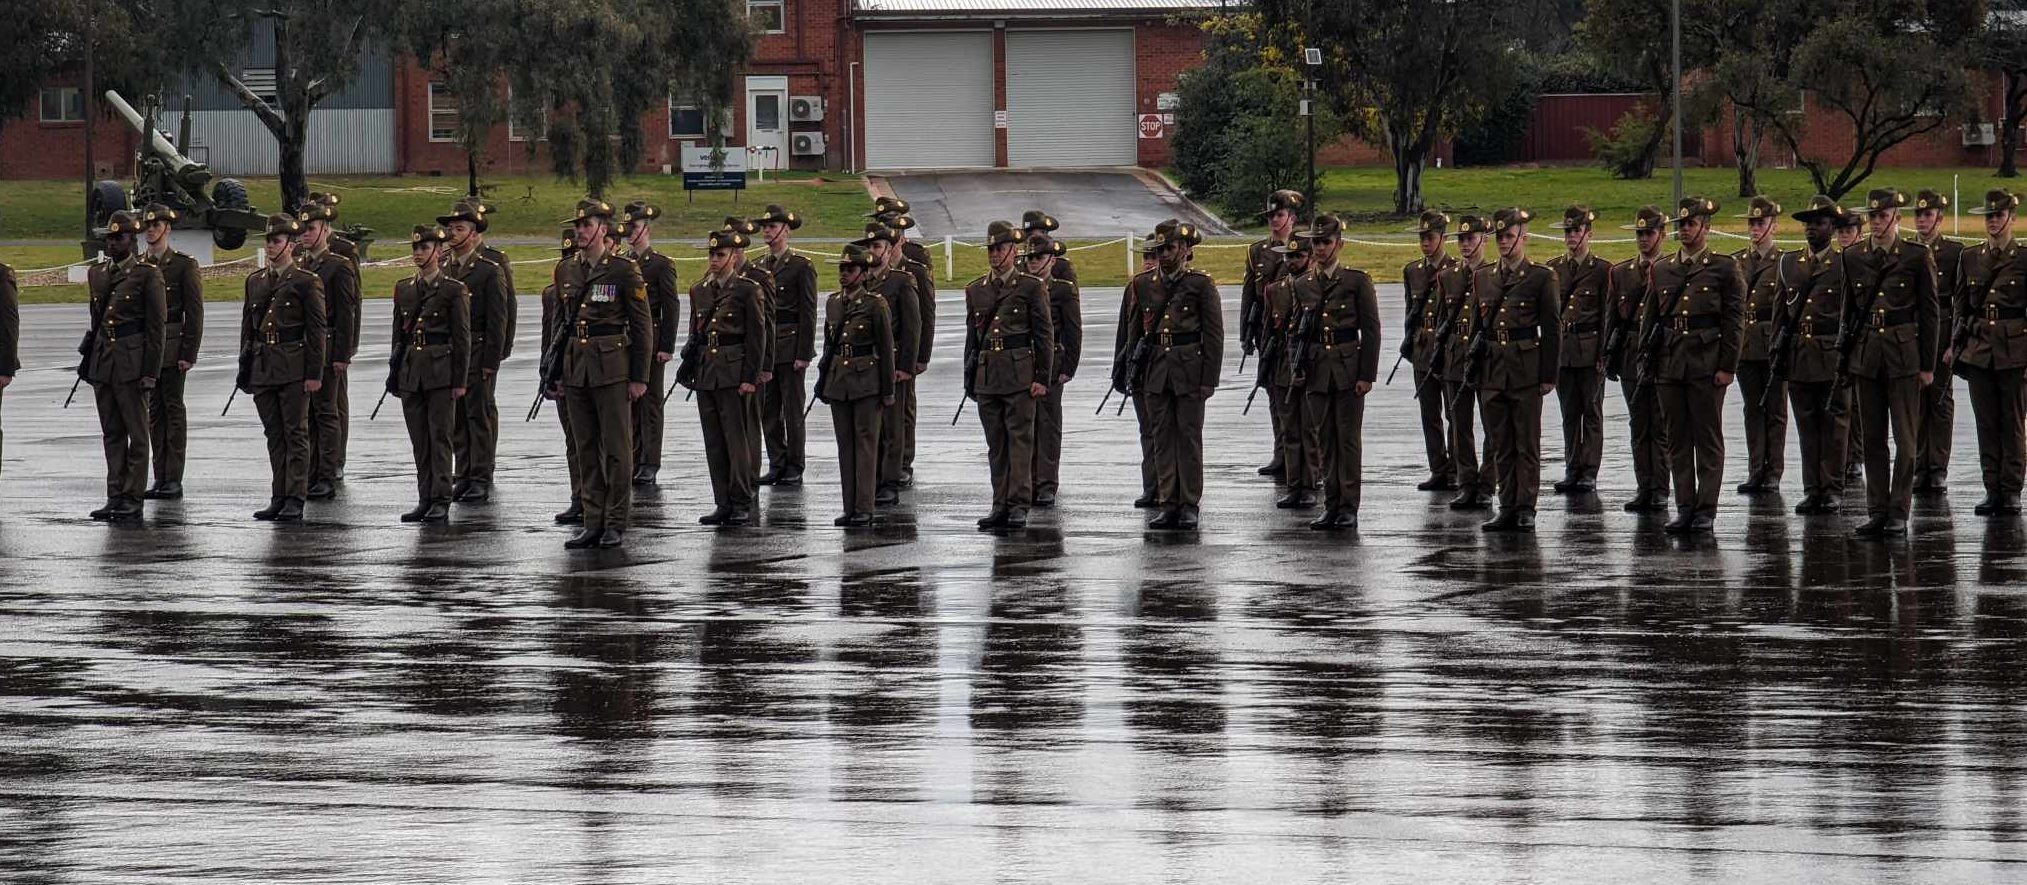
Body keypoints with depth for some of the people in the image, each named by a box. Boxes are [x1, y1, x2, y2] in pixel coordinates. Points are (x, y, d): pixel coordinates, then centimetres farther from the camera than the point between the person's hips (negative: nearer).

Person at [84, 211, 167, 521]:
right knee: (111, 433, 8)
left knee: (137, 433, -2)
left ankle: (133, 499, -1)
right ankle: (115, 497, 12)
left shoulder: (147, 274, -5)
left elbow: (156, 326, -7)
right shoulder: (97, 273, 14)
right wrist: (88, 358, 16)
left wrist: (150, 371, -12)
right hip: (103, 363, 6)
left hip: (132, 363, -6)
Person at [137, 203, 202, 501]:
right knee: (154, 413, 7)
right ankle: (160, 479, 10)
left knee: (173, 411, -3)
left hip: (172, 350, -5)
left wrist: (188, 354, -12)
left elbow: (194, 314, -6)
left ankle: (174, 480, -1)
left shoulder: (184, 265, -3)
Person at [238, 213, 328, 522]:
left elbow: (317, 331, -6)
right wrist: (245, 369, 13)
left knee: (296, 433, -3)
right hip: (262, 367, 6)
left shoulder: (306, 282, -4)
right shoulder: (255, 281, 14)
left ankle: (295, 500, -3)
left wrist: (314, 374, -11)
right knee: (274, 435, 9)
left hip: (293, 367, -6)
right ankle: (278, 498, 13)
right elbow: (247, 327, 18)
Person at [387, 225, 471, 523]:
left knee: (440, 437, -4)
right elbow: (399, 335, 16)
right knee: (419, 441, 6)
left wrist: (459, 380, -8)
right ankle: (425, 500, 11)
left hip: (441, 372, -5)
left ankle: (441, 502, -2)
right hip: (410, 371, 5)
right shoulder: (404, 289, 12)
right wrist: (394, 375, 12)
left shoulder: (454, 290, -3)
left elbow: (462, 338, -4)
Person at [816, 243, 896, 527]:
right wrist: (823, 381, 15)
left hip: (866, 382, -6)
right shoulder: (833, 302, 10)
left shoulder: (875, 304, -7)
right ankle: (850, 508, 11)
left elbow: (886, 349, -5)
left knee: (865, 443, -3)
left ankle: (864, 509, -2)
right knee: (845, 445, 7)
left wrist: (887, 391, -6)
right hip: (838, 382, 6)